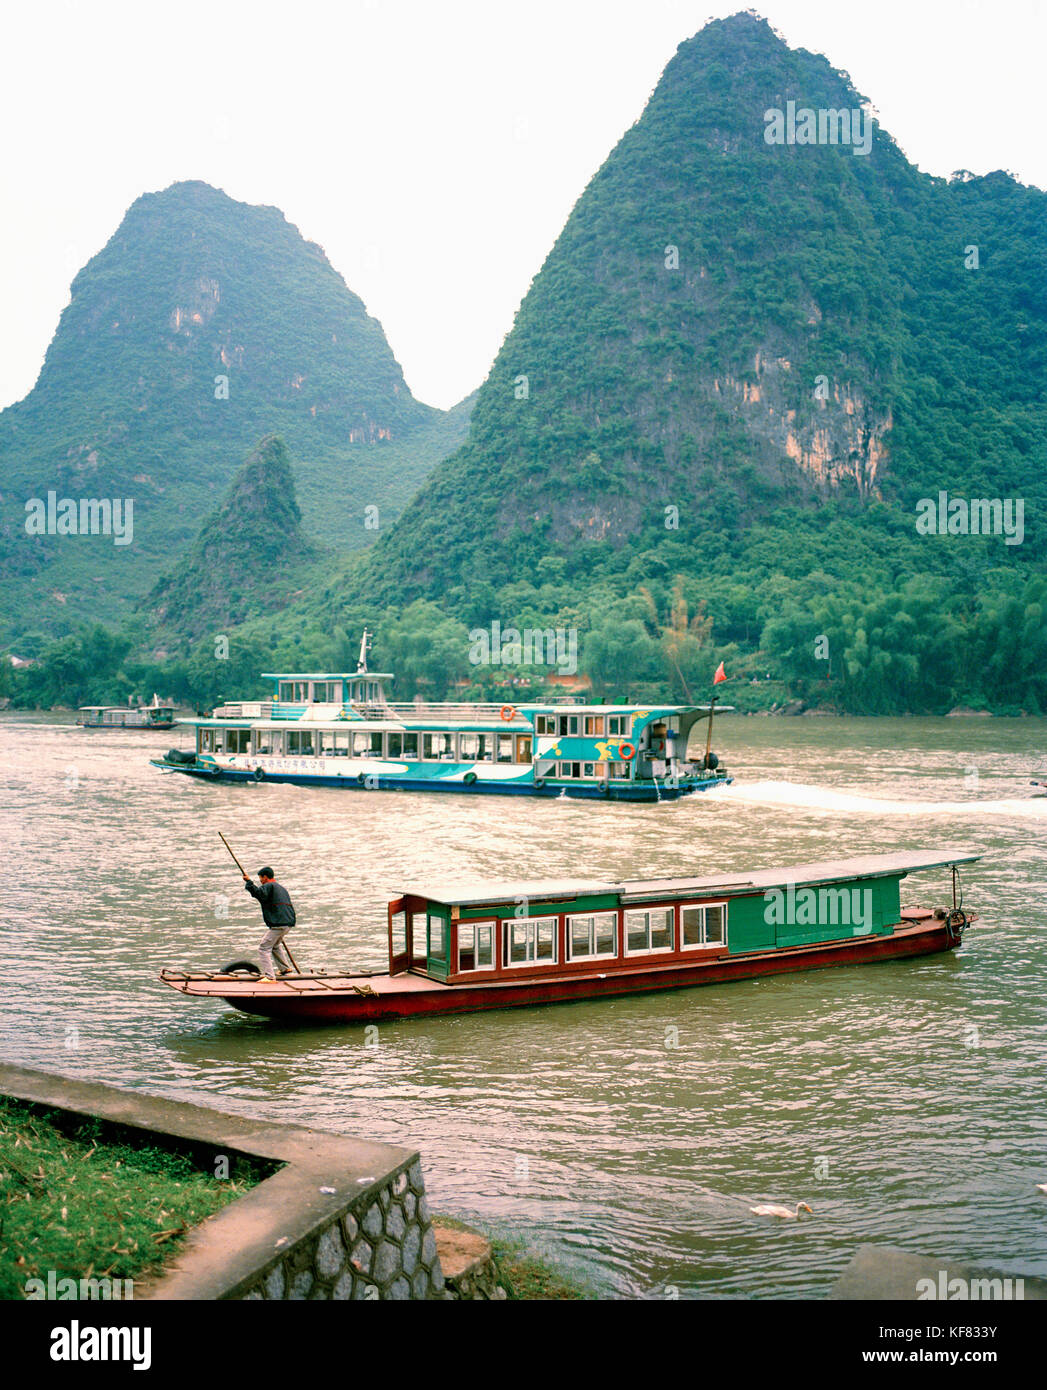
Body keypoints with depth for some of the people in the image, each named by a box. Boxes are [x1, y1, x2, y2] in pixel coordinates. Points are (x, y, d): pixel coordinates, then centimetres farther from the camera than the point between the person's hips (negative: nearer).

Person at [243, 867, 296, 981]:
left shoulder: (269, 886, -4)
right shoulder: (282, 888, 24)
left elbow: (259, 894, -25)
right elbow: (290, 906, 28)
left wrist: (249, 882, -17)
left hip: (278, 925, -9)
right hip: (288, 923, 9)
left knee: (264, 948, -8)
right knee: (275, 945, 32)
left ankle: (269, 976, -18)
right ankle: (286, 967, 38)